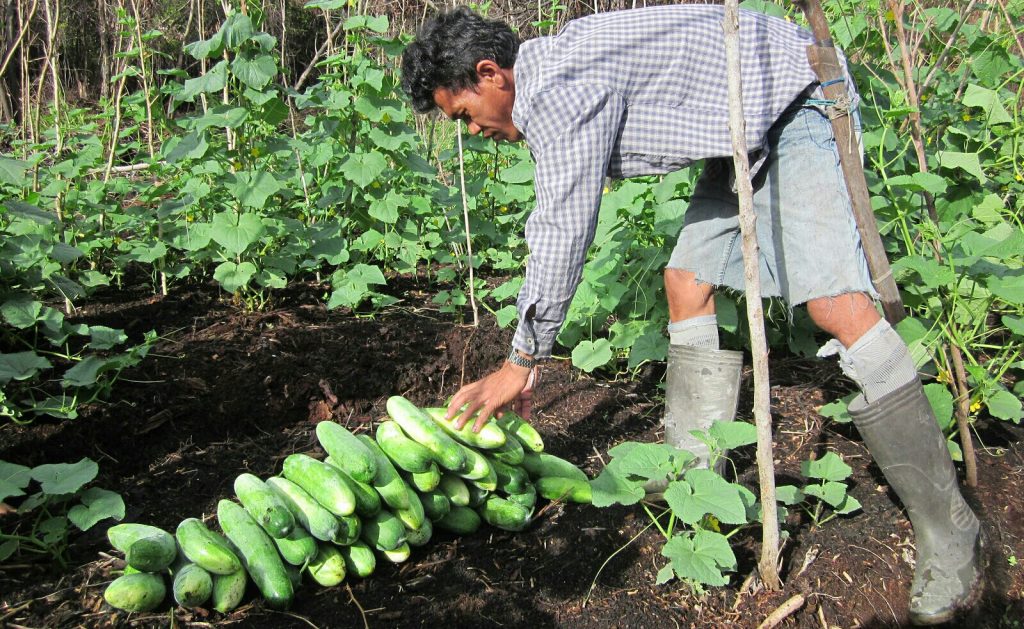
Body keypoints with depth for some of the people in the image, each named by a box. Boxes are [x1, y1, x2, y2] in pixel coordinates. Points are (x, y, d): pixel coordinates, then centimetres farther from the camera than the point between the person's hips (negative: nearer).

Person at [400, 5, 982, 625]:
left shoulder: (561, 87, -22)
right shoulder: (548, 80, 10)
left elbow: (563, 236, -20)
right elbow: (554, 230, 17)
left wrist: (521, 362, -9)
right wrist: (527, 349, 21)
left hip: (796, 101, -11)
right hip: (744, 133, 11)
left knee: (835, 301, -22)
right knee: (689, 281, 9)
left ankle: (948, 531, -15)